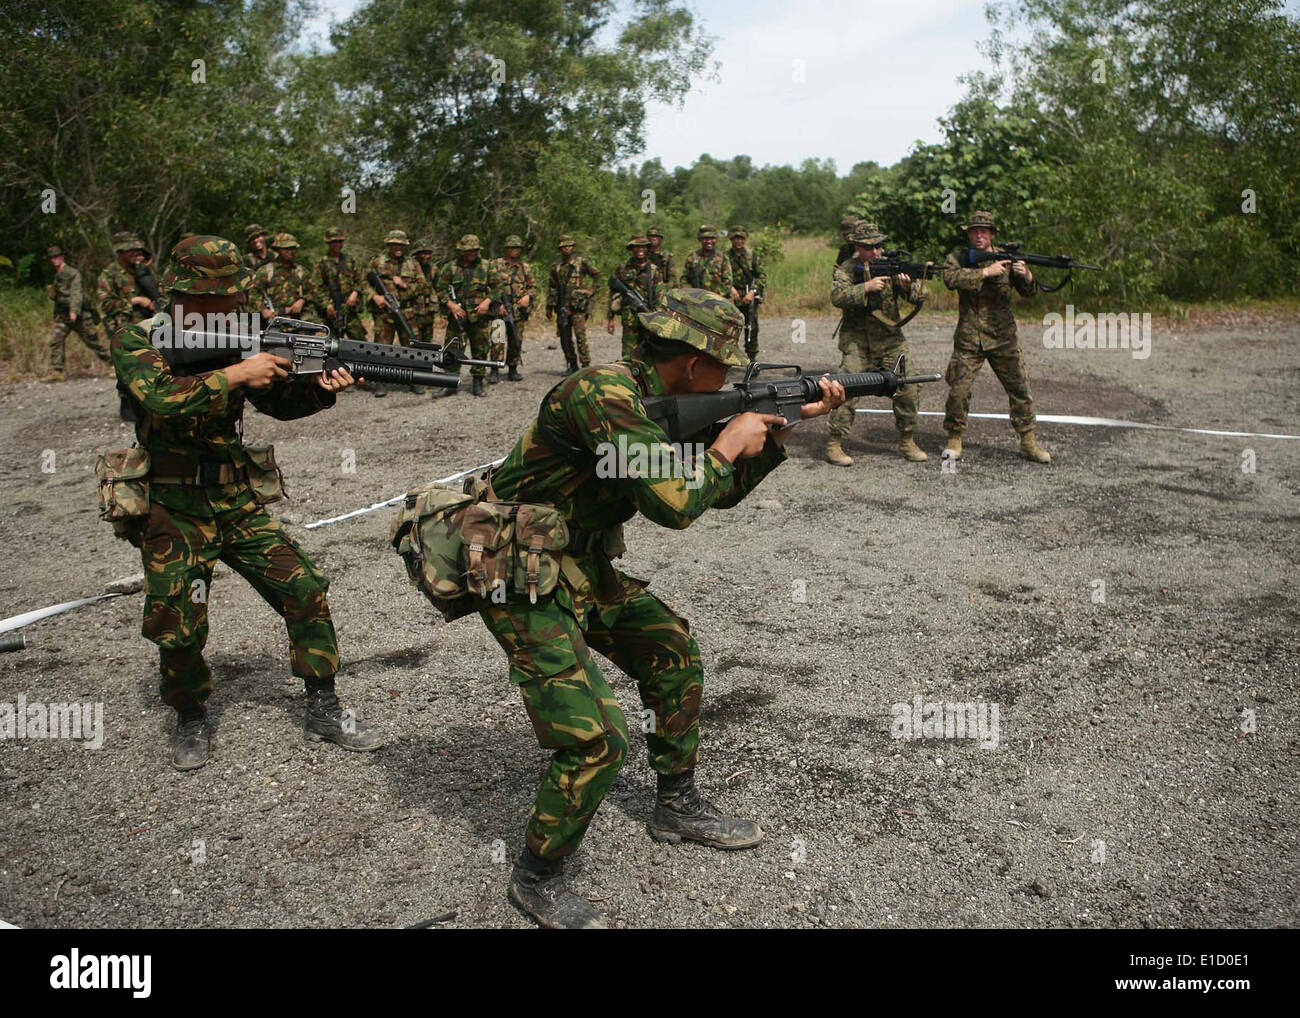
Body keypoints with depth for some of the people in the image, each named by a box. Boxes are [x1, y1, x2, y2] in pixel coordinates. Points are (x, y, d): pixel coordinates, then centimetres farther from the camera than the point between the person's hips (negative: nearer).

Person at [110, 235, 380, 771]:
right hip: (173, 511, -4)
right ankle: (191, 721, 22)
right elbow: (161, 396, -29)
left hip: (240, 504, 4)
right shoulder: (136, 341, -9)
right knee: (178, 626, -6)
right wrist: (236, 374, -28)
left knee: (305, 590, -3)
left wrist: (321, 387, -10)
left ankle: (322, 710, 11)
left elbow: (280, 402, 9)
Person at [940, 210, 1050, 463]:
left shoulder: (1006, 258, 5)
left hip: (1002, 338, 2)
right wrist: (985, 271, -24)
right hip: (968, 339, -2)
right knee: (958, 390, -3)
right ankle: (954, 439, 16)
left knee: (1019, 388, 4)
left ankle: (1029, 442, 14)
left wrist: (1027, 276, -22)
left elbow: (1028, 292, 0)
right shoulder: (958, 256, 1)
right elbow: (951, 278, -20)